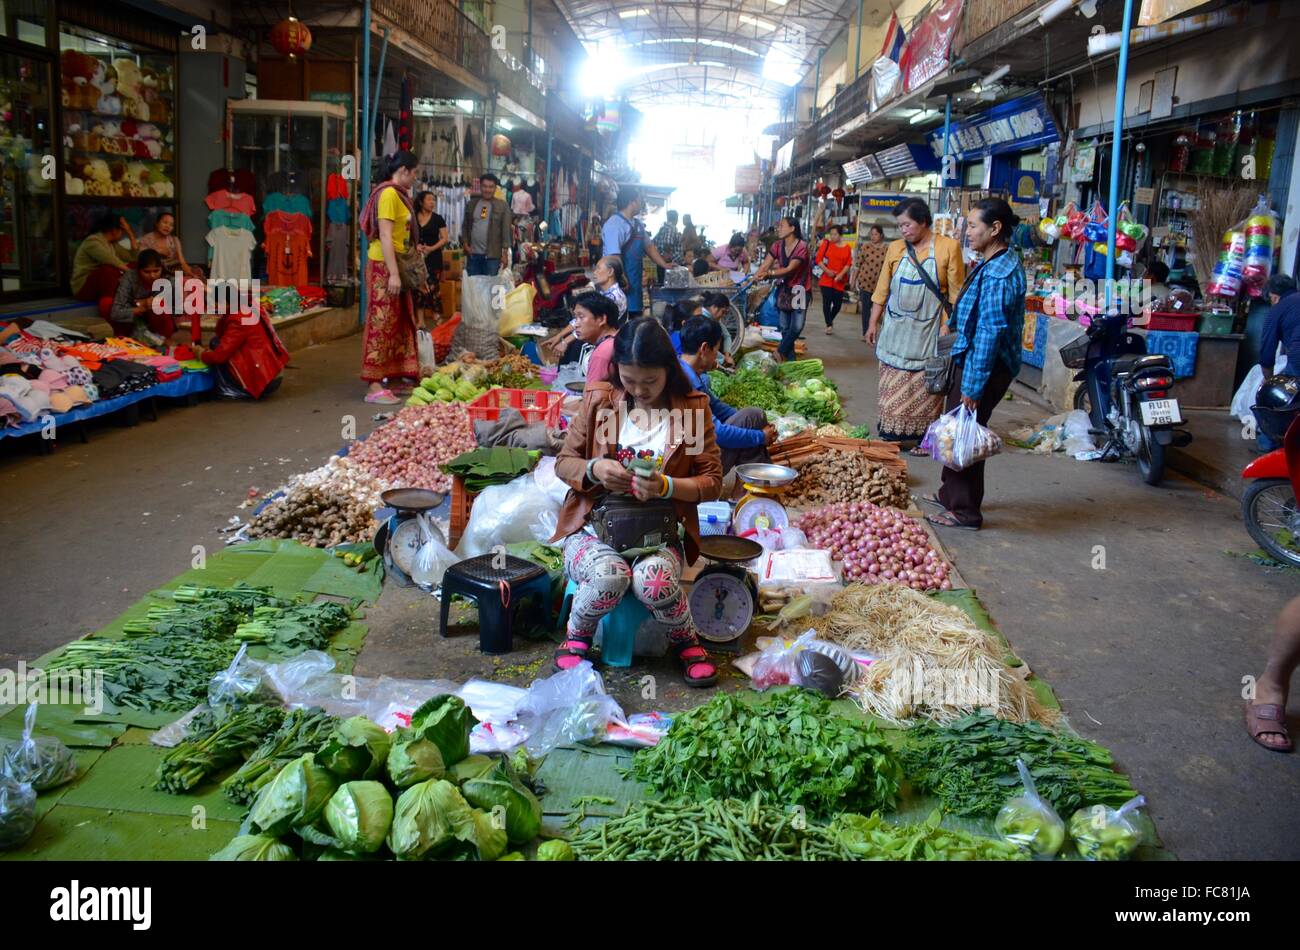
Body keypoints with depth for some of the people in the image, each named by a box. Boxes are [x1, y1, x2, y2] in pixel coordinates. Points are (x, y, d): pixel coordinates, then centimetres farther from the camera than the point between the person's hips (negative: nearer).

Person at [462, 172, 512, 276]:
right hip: (473, 254, 3)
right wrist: (465, 244, 1)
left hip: (492, 255, -3)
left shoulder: (502, 206, 0)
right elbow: (465, 226, 14)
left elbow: (506, 231, -3)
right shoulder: (471, 204, 10)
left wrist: (505, 253, -7)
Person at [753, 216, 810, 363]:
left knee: (797, 326, -13)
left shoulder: (802, 247, -19)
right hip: (784, 289, 5)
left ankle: (780, 351, 6)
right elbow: (765, 265, -9)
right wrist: (754, 278, -28)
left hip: (799, 289, -5)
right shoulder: (777, 246, -1)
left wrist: (768, 273, -37)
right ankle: (790, 359, 16)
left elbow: (790, 269, -27)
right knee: (784, 327, 6)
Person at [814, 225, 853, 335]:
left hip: (839, 281, 2)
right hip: (826, 279, -2)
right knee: (826, 302, -8)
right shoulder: (826, 244, 0)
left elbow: (848, 264, 2)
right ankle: (829, 325, 2)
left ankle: (830, 320, 32)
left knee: (838, 304, 5)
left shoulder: (847, 248, 3)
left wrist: (841, 274, -14)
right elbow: (818, 259, -1)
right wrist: (827, 270, -13)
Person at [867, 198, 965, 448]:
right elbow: (882, 289, 8)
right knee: (893, 387, 6)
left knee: (925, 388, 1)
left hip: (927, 331, -3)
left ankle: (925, 438, 9)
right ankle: (892, 435, 15)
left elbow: (955, 292, -5)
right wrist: (873, 323, 7)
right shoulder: (895, 248, 5)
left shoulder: (948, 247, -5)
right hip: (895, 329, 3)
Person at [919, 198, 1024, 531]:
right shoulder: (999, 262, 8)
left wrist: (973, 386, -23)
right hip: (971, 358, 10)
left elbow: (989, 335, -25)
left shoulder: (998, 275, -24)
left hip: (984, 366, -10)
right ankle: (951, 493, 37)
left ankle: (965, 511, 15)